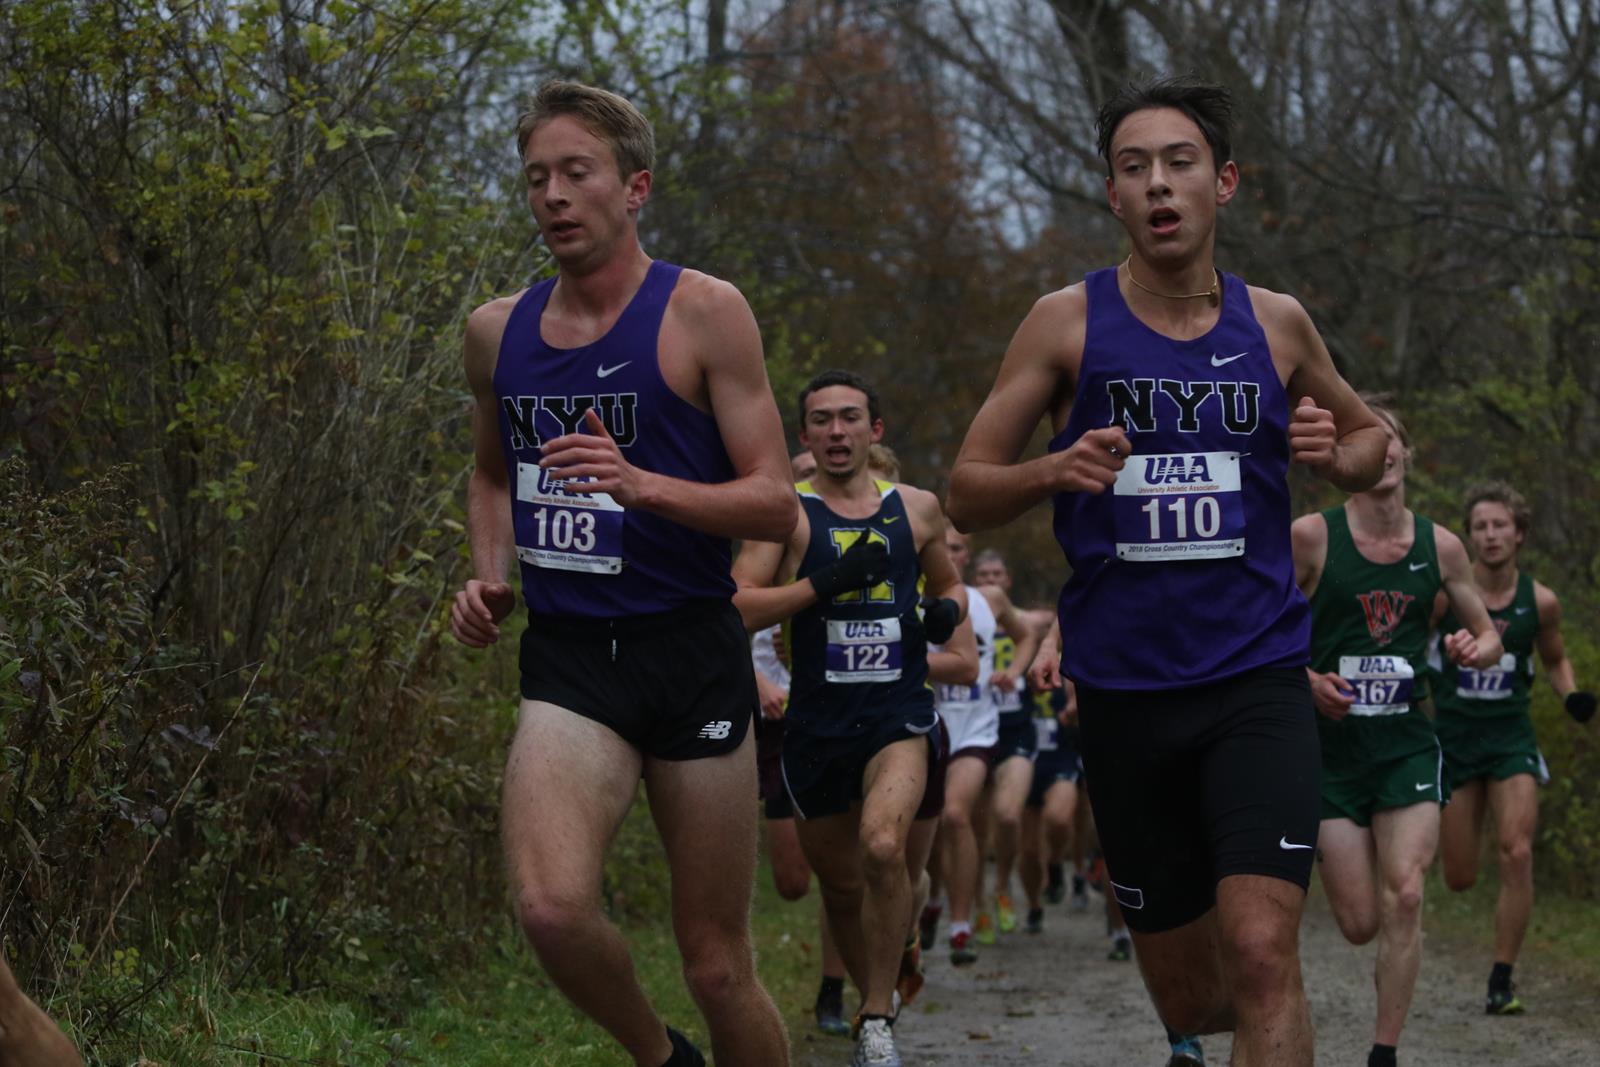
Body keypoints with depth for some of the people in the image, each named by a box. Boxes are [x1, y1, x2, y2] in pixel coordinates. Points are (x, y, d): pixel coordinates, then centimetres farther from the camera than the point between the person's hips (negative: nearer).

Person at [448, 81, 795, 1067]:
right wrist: (489, 577, 8)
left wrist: (643, 486, -23)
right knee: (553, 906, -24)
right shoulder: (498, 331, 10)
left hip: (691, 653, -2)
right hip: (567, 659, 3)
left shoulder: (703, 314, -4)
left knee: (718, 967, 3)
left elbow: (776, 506, -7)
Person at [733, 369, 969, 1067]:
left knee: (883, 848, -26)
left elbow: (947, 583, 26)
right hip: (818, 720, 1)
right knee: (841, 885, 11)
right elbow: (736, 608, -11)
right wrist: (824, 582, -20)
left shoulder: (918, 510, 9)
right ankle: (873, 1000, 36)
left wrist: (948, 611, 3)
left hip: (900, 715, -1)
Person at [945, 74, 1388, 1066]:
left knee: (1262, 953, -22)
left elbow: (1370, 435, 22)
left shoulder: (1276, 323, 5)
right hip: (1125, 693, 1)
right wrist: (1053, 472, -18)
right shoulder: (1068, 322, 0)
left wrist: (1339, 454, -2)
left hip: (1258, 680, 0)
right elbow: (967, 491, 3)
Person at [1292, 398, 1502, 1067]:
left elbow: (1489, 638, 14)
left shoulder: (1440, 546, 4)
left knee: (1404, 898, -17)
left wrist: (1475, 650, -10)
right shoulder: (1311, 536, -5)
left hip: (1407, 742, 2)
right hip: (1330, 742, -2)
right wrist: (1306, 679, -16)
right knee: (1360, 924, -4)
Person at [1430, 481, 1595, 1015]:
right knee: (1460, 880, 3)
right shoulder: (1445, 593, -9)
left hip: (1511, 736, 1)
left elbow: (1554, 658, 17)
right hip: (1453, 735, -1)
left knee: (1516, 855, -18)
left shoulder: (1539, 602, -1)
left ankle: (1501, 981, -7)